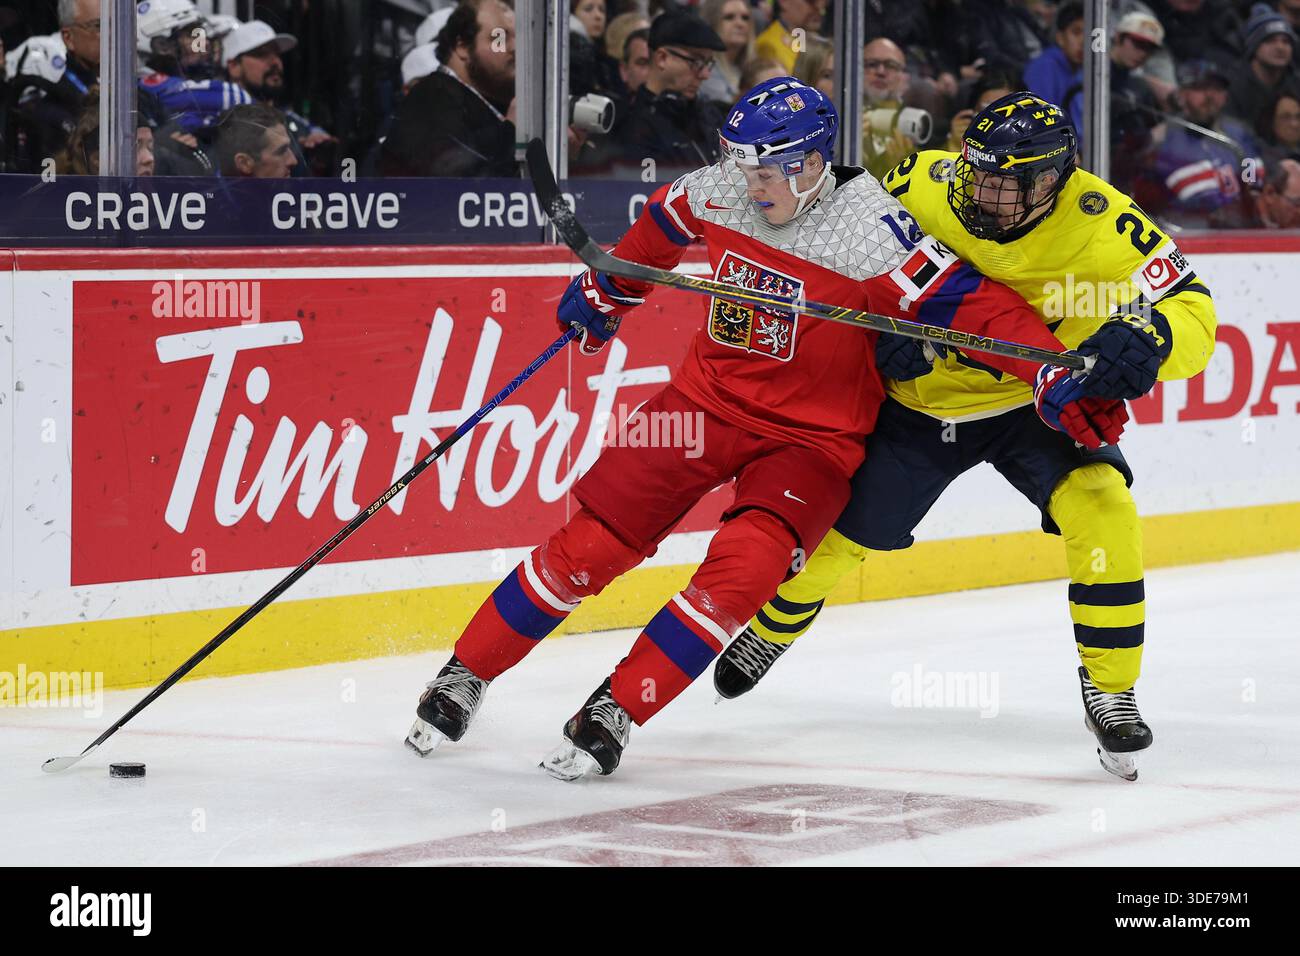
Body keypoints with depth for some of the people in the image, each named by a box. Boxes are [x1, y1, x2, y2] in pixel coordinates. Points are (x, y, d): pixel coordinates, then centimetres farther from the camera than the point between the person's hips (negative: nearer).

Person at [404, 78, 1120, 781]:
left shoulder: (869, 229, -22)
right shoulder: (719, 192, -6)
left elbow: (970, 304, -26)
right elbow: (663, 225, 18)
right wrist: (604, 291, 28)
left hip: (811, 437, -4)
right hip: (707, 399, 4)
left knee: (744, 566, -26)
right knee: (591, 542, -3)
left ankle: (616, 710, -13)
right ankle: (465, 674, 14)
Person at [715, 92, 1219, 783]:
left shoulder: (1099, 222, -28)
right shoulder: (922, 184, -23)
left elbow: (1193, 311, -25)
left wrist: (1145, 340, -46)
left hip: (1032, 400, -1)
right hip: (922, 397, 2)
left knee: (1101, 505, -26)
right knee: (839, 531, 9)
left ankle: (1109, 689, -11)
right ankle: (774, 626, 44)